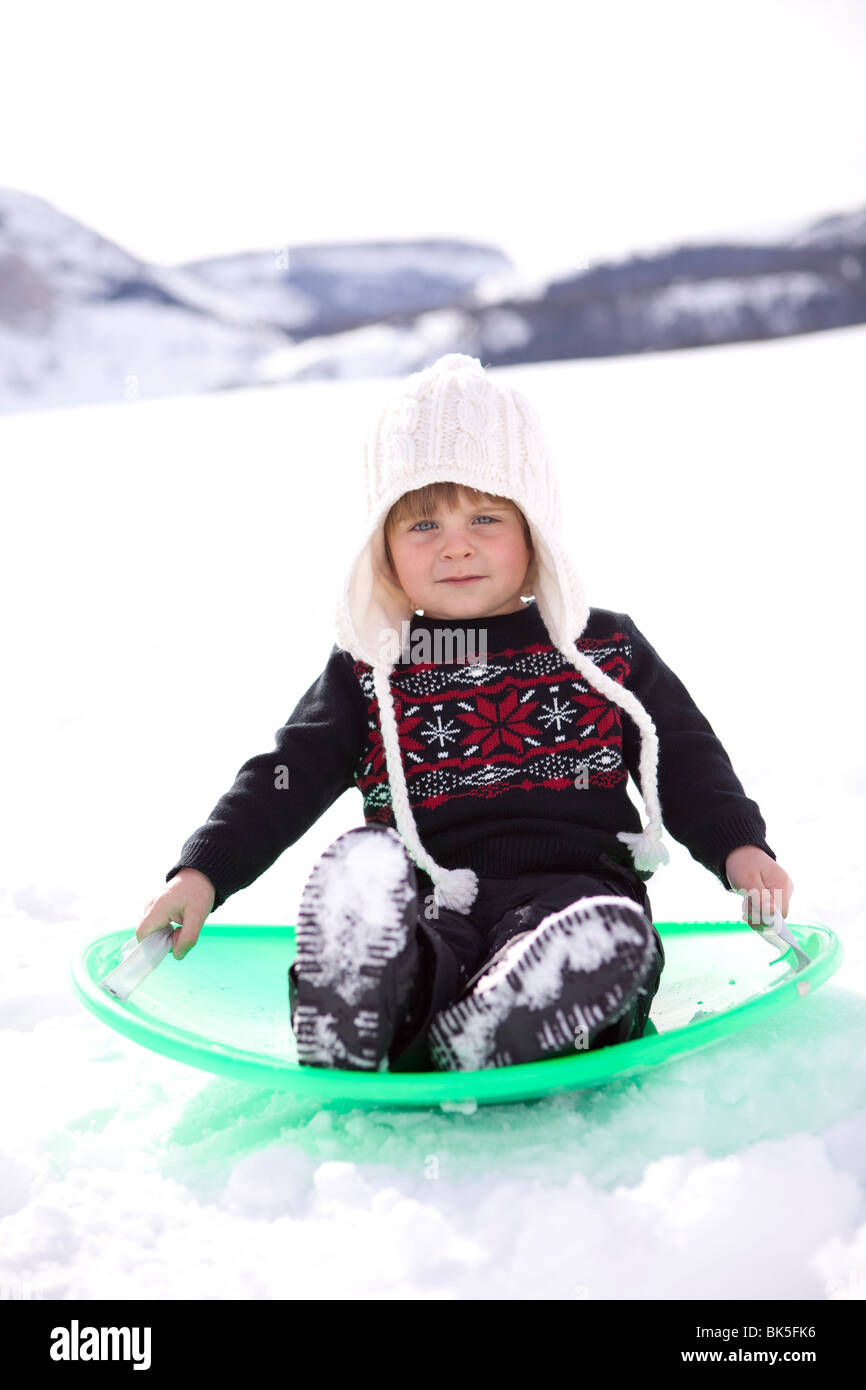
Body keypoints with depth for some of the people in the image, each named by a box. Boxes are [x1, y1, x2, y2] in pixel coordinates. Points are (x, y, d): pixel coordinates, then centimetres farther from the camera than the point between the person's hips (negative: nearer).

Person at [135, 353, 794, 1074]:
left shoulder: (606, 648, 15)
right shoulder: (370, 670, 14)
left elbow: (688, 763, 16)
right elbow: (286, 778, 9)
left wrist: (742, 850, -3)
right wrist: (203, 871, -5)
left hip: (574, 891, 0)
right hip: (429, 915, 1)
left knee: (614, 936, -35)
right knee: (361, 859, -32)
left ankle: (431, 1072, -37)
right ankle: (339, 1070, -40)